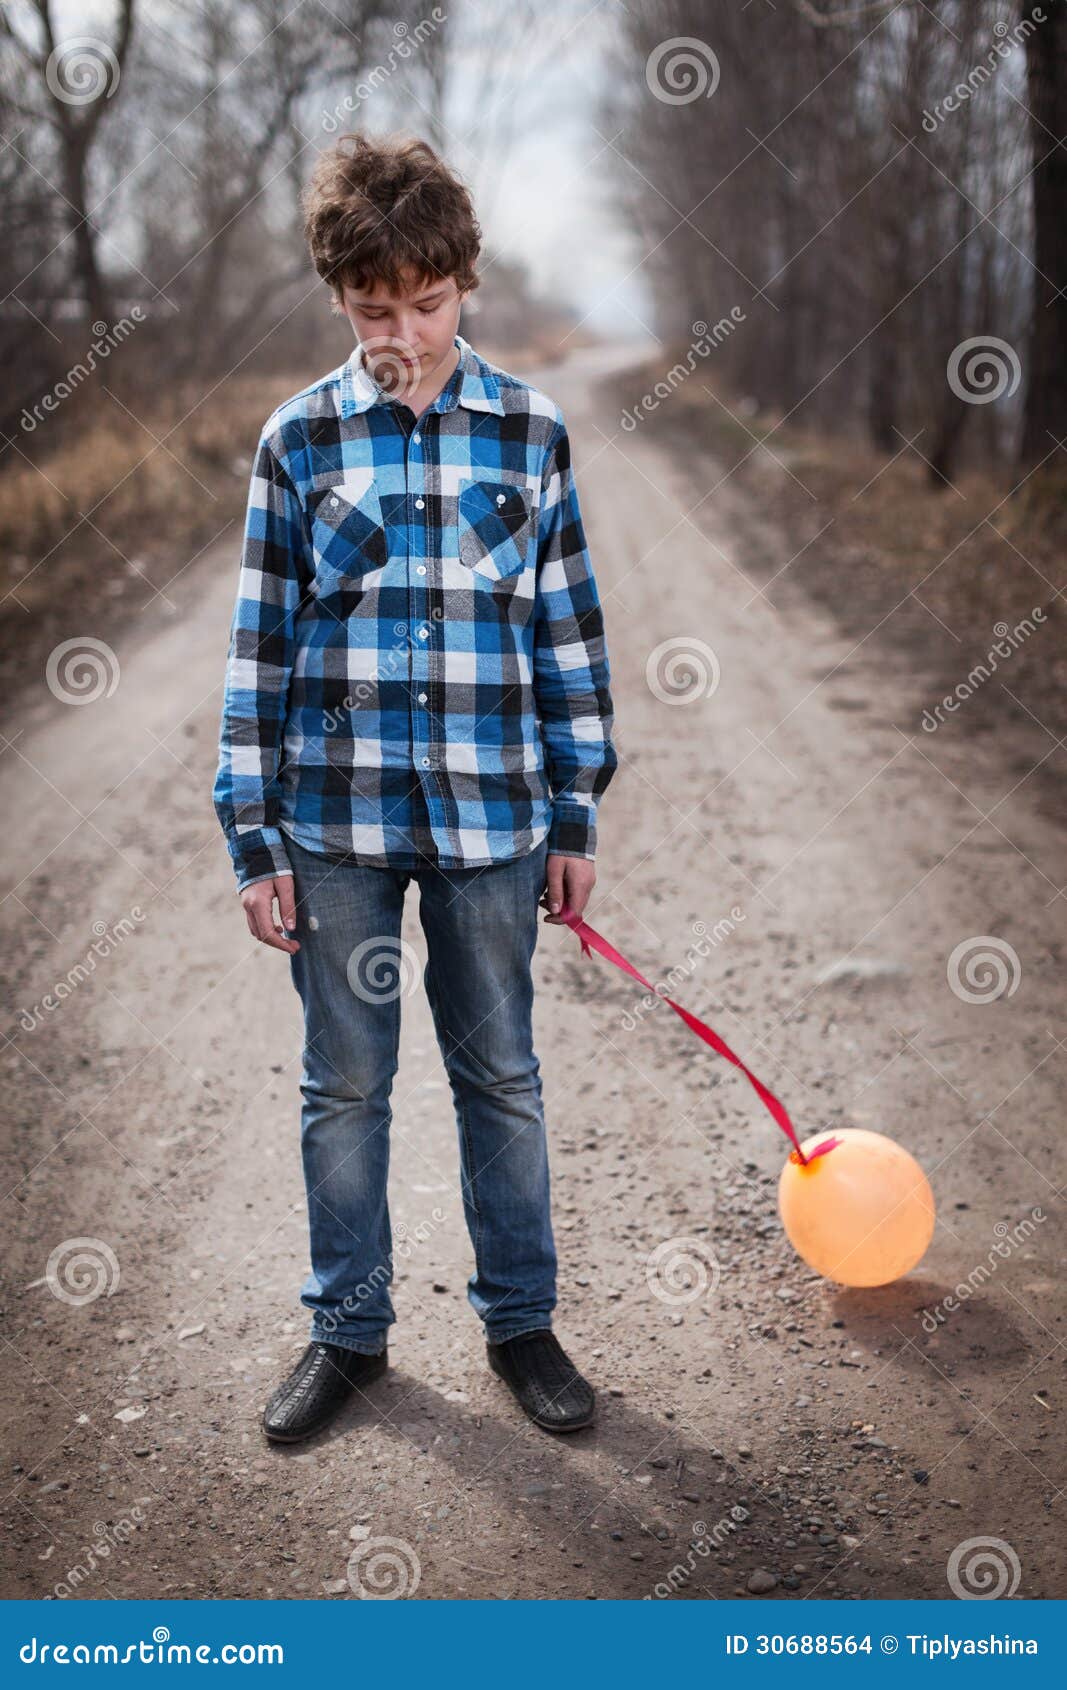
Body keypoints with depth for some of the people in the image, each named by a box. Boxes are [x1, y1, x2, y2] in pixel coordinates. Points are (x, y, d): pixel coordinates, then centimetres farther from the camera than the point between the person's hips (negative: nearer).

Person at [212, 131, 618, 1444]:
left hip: (491, 819, 0)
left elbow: (569, 631, 5)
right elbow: (259, 645, 1)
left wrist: (575, 816, 4)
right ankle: (348, 1329, 27)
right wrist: (253, 839, -2)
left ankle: (520, 1320, 28)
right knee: (344, 1086, 11)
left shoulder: (529, 431, 1)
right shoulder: (299, 439, 0)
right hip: (335, 820, 0)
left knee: (500, 1077, 12)